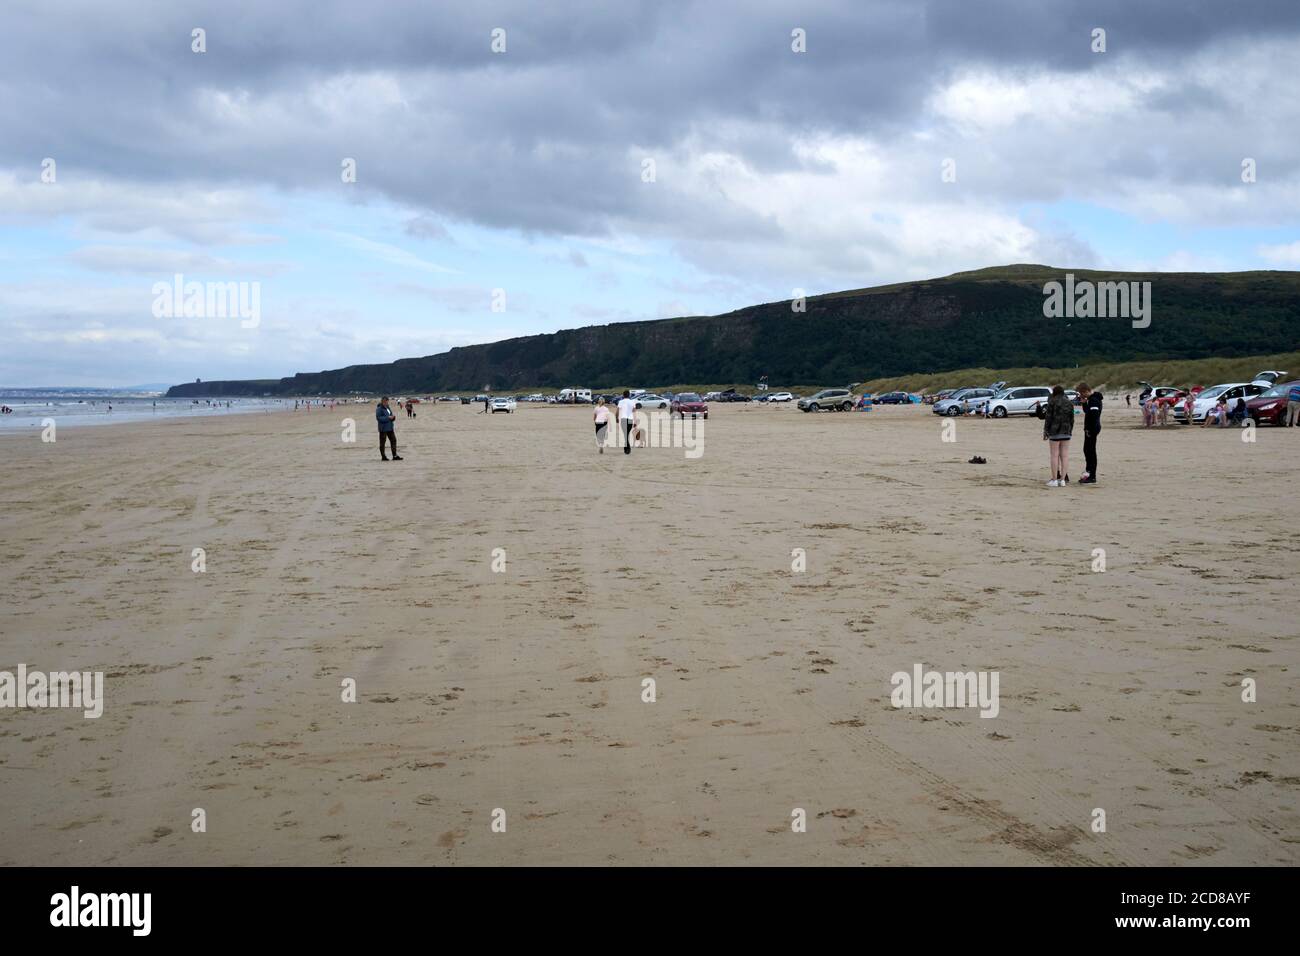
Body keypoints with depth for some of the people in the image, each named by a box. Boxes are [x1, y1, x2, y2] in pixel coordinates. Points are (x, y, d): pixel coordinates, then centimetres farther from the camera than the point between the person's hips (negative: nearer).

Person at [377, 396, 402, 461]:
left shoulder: (388, 408, 14)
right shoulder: (379, 409, -10)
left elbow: (391, 415, 22)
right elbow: (378, 418, -18)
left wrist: (393, 417, -2)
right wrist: (388, 417, -21)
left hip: (390, 428, 8)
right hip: (383, 429, -8)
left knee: (393, 440, 3)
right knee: (382, 442, 1)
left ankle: (395, 456, 5)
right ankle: (383, 456, 8)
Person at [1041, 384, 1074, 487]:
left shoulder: (1052, 402, -6)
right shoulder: (1069, 403, 9)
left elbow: (1048, 418, -7)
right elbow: (1072, 419, 10)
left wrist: (1045, 432, -2)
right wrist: (1070, 431, 17)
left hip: (1054, 432, -5)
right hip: (1066, 432, 5)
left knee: (1054, 455, -2)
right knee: (1065, 455, 6)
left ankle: (1055, 480, -2)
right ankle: (1062, 479, 5)